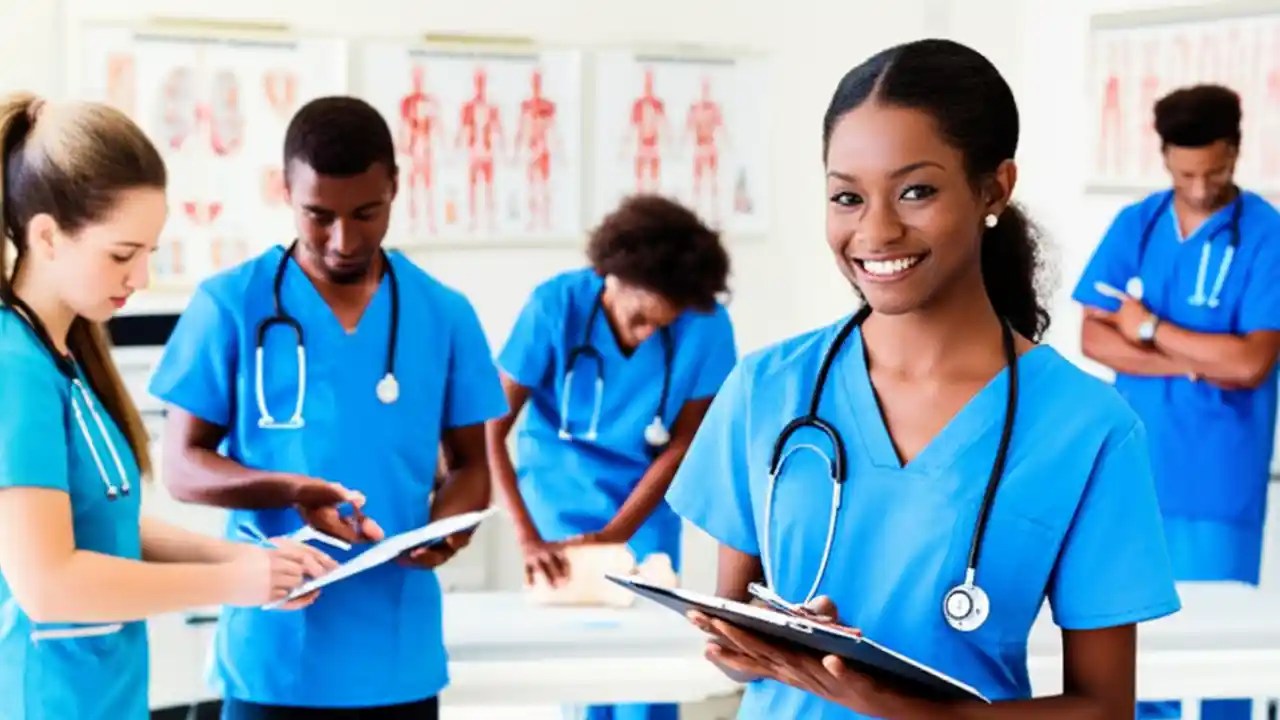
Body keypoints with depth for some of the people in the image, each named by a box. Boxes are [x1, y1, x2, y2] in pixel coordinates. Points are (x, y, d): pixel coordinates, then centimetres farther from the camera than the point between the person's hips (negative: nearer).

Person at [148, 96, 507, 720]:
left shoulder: (444, 314, 4)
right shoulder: (230, 304, -3)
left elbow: (470, 463, 10)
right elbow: (182, 464, -2)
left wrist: (446, 525, -12)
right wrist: (289, 491, -20)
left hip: (400, 657, 2)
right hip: (274, 656, -2)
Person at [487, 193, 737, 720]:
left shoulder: (707, 326, -21)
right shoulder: (556, 305, -25)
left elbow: (682, 444, -11)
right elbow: (491, 430, -22)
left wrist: (615, 534, -17)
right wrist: (528, 538, -30)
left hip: (646, 498, 1)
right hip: (560, 490, -1)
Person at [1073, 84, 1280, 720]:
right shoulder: (1134, 225, 4)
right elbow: (1095, 337, -2)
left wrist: (1151, 328, -9)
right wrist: (1196, 364, -12)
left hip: (1218, 476, -4)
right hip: (1134, 465, 4)